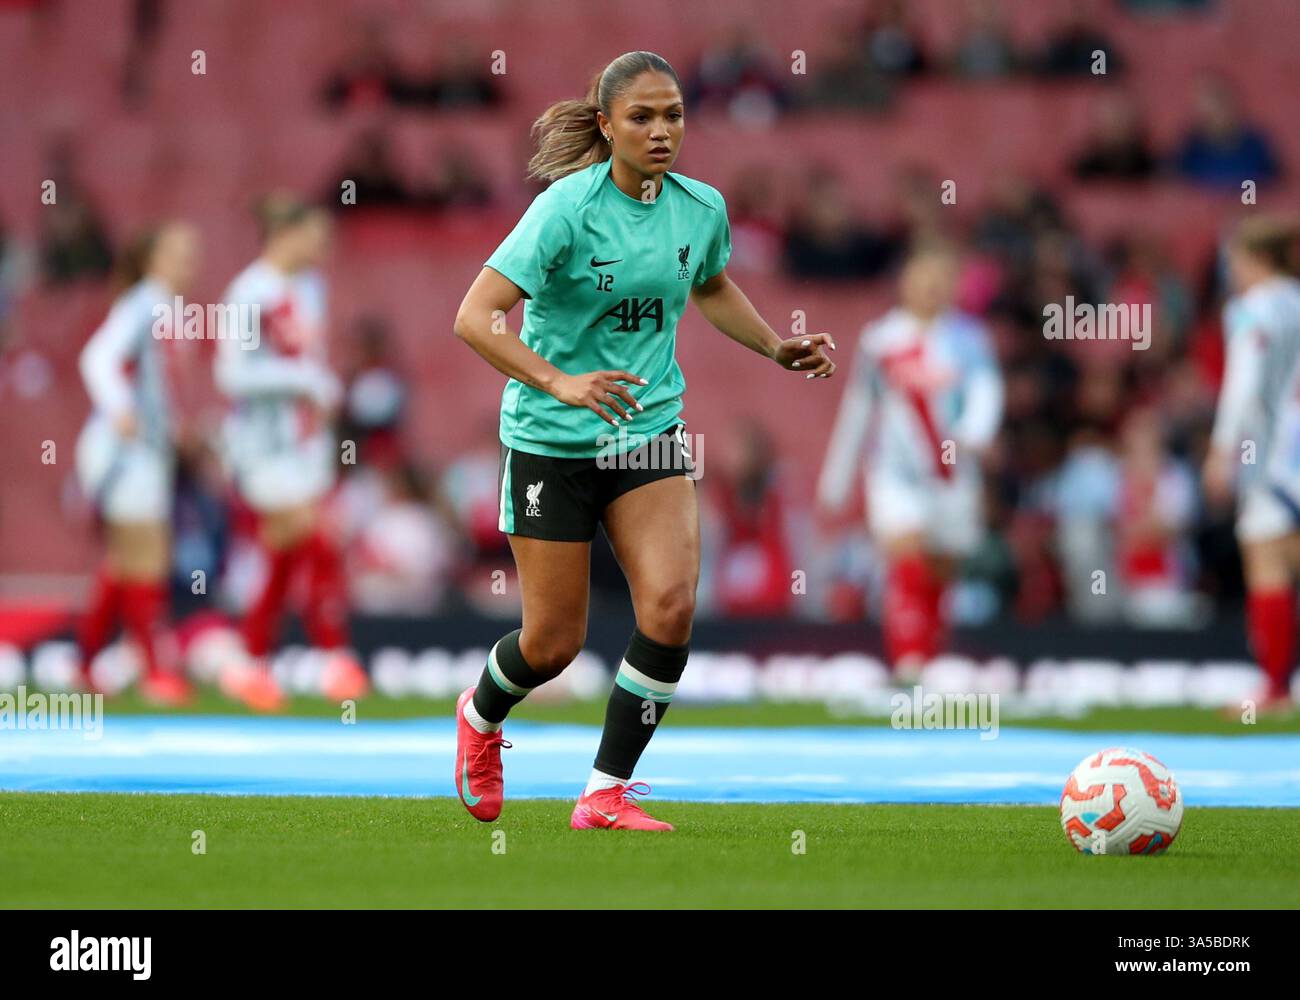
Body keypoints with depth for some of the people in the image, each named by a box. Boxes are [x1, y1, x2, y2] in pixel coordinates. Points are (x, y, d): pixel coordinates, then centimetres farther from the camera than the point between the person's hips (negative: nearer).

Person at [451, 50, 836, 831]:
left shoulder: (701, 208, -1)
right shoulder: (568, 208, -18)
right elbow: (475, 318, -23)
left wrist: (780, 349, 10)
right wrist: (561, 383, -34)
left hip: (649, 432, 4)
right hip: (552, 442, -4)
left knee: (672, 604, -16)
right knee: (555, 643, 2)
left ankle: (607, 793, -3)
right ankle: (482, 715, 39)